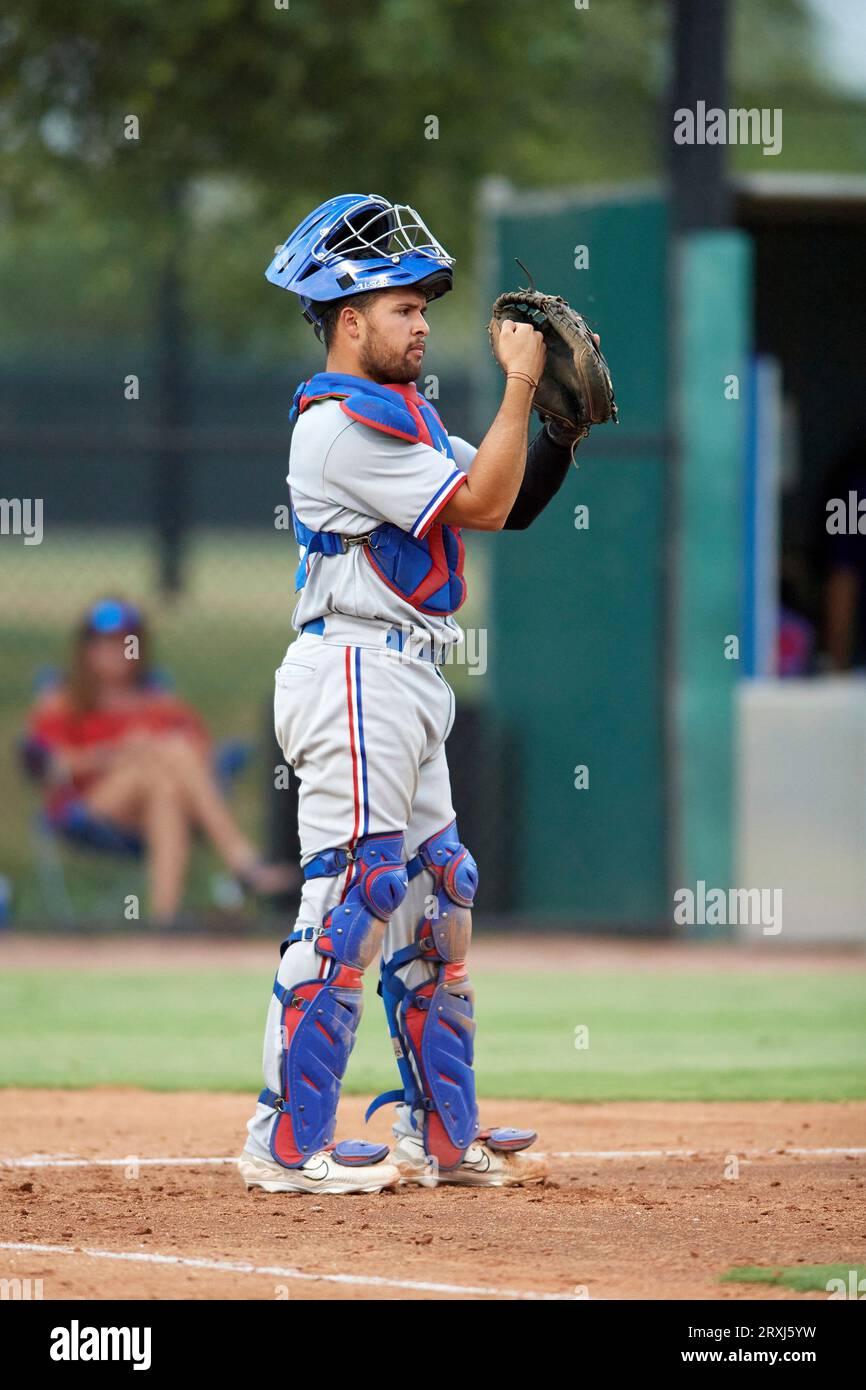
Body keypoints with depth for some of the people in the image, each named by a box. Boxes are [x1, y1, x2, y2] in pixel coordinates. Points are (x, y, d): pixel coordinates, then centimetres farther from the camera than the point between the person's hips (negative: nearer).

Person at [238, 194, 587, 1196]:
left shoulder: (404, 412, 18)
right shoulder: (342, 423, -14)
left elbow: (510, 503, 18)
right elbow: (480, 505, -17)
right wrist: (519, 384, -12)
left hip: (407, 682, 11)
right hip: (357, 671, -11)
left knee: (436, 904, 12)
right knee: (351, 897, -13)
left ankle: (441, 1136, 17)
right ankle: (287, 1144, -14)